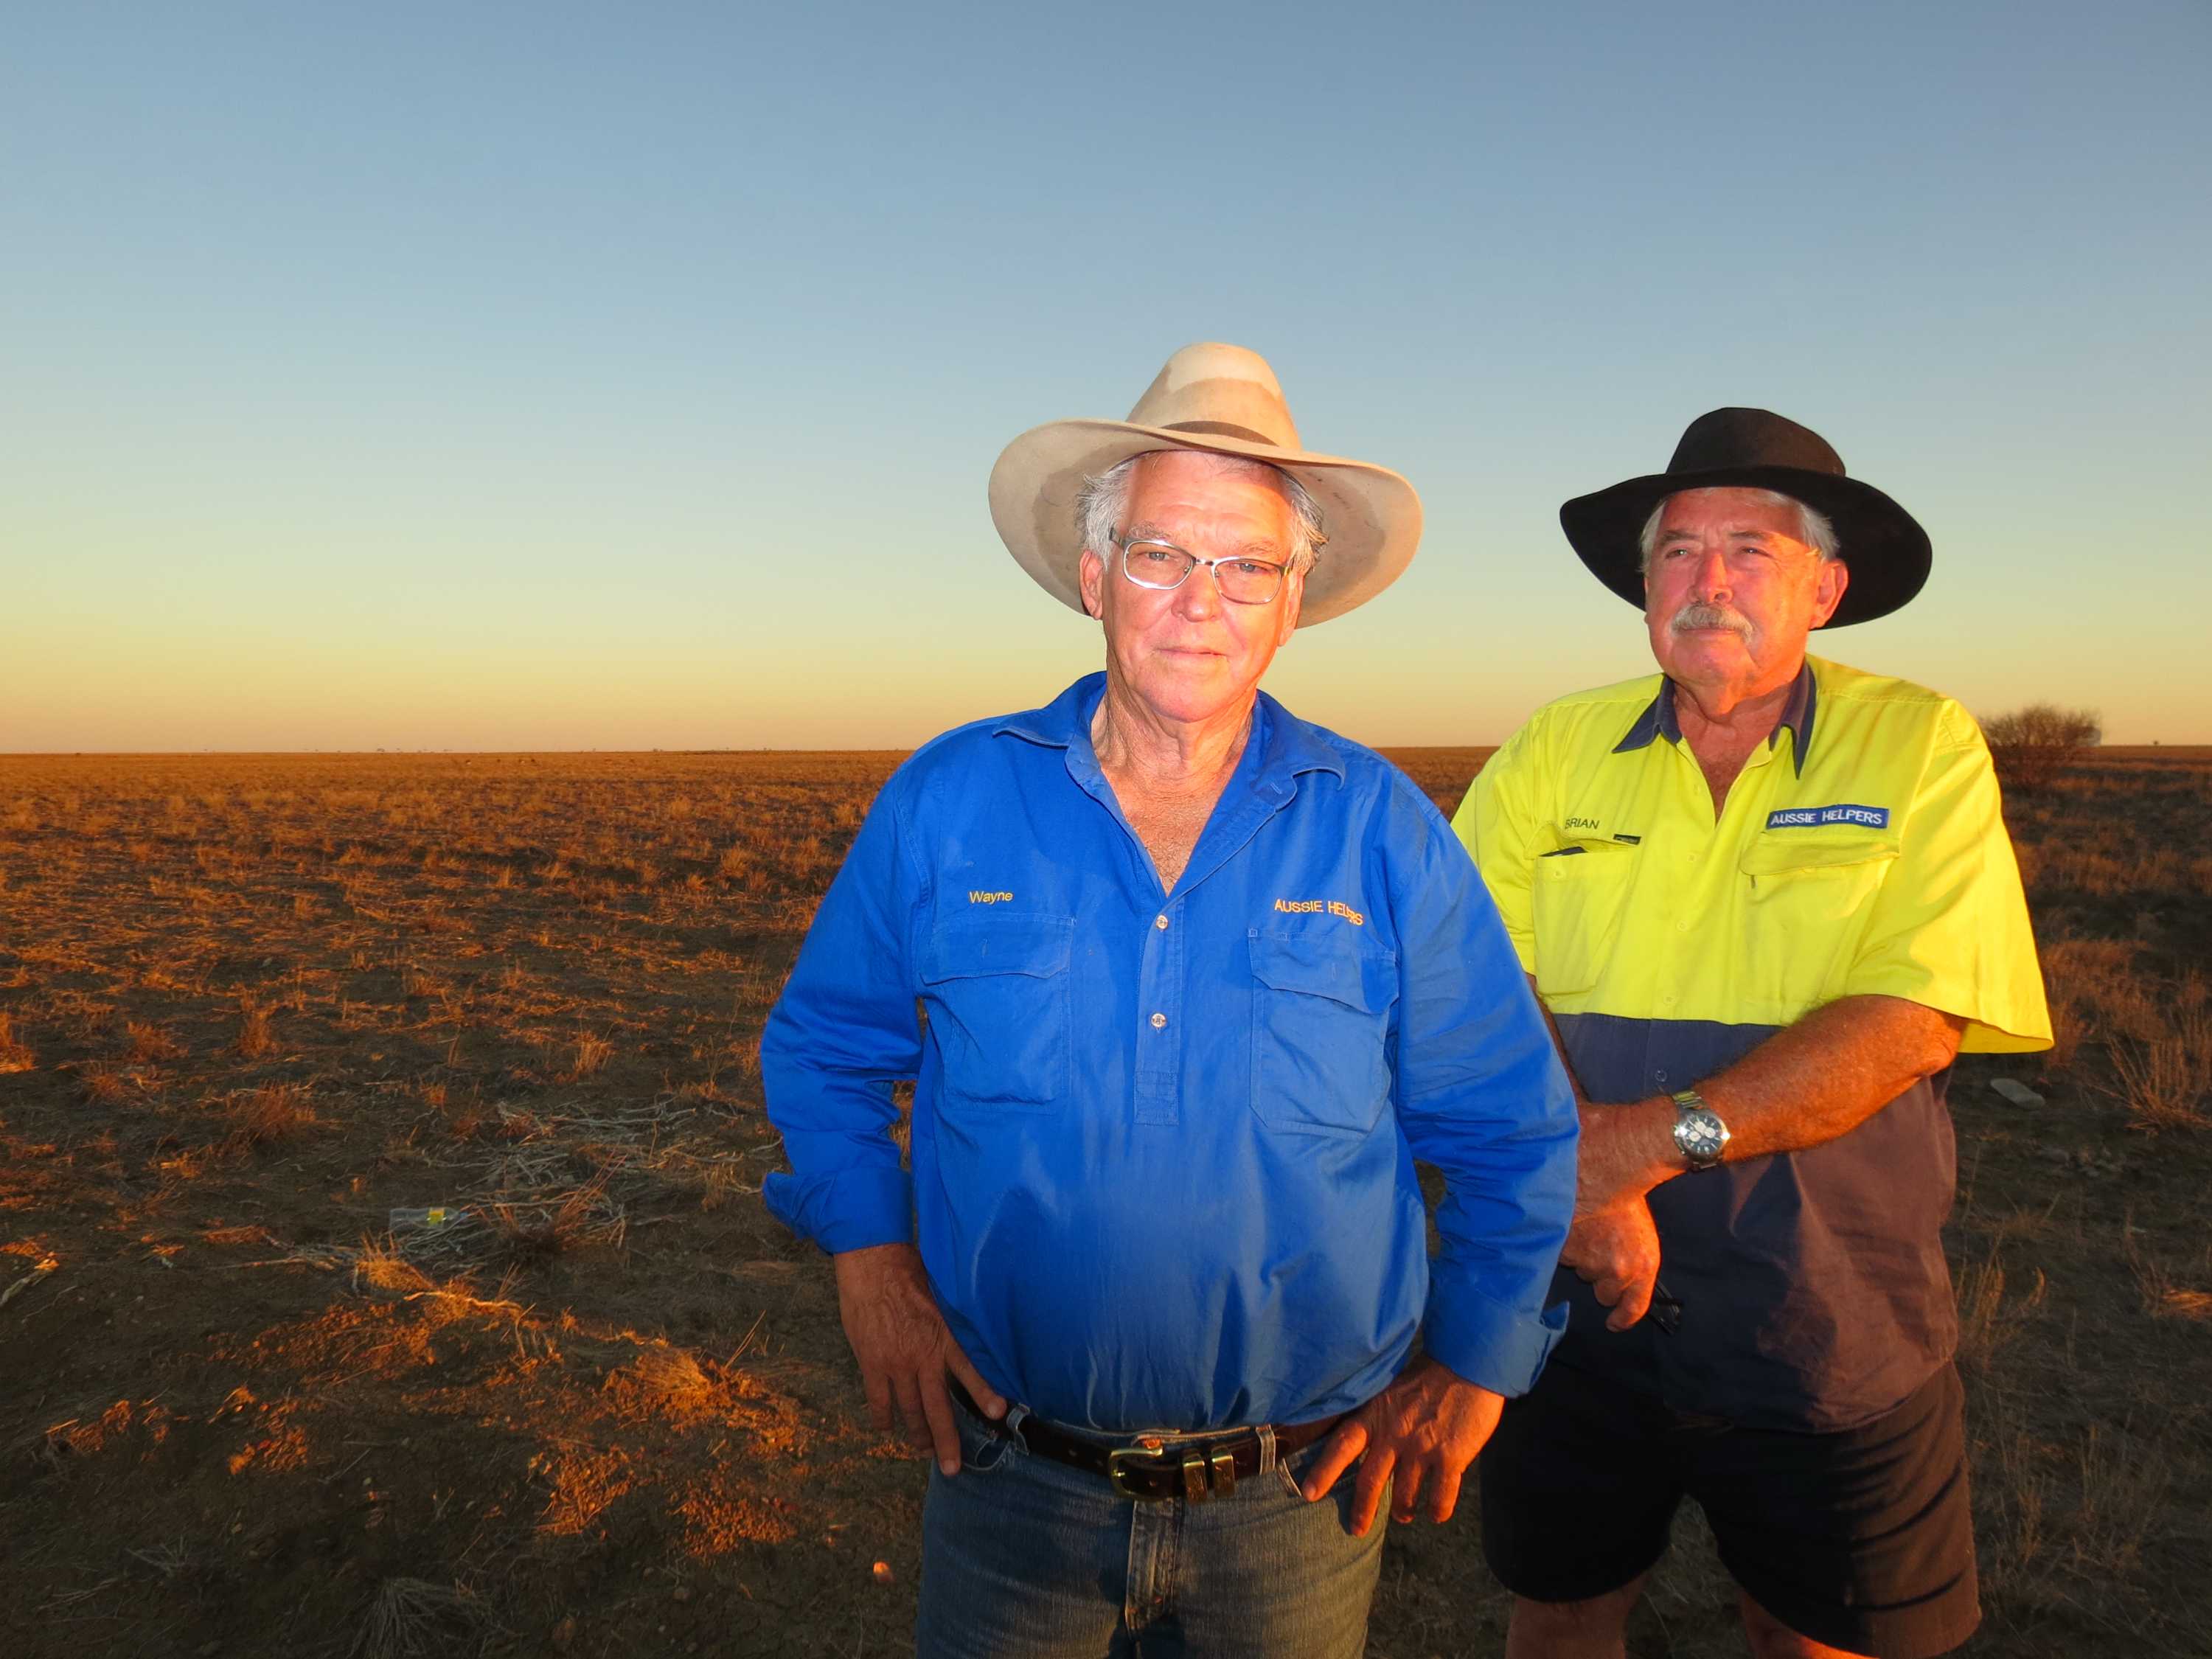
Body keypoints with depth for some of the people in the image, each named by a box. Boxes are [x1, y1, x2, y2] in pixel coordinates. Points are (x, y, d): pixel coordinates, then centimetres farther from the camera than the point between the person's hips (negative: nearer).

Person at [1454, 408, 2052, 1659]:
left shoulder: (1922, 748, -7)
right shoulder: (1556, 752, -2)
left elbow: (1911, 1026, -18)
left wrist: (1653, 1137, -25)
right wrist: (1575, 1172, -23)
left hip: (1831, 1337, -1)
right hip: (1580, 1311, 2)